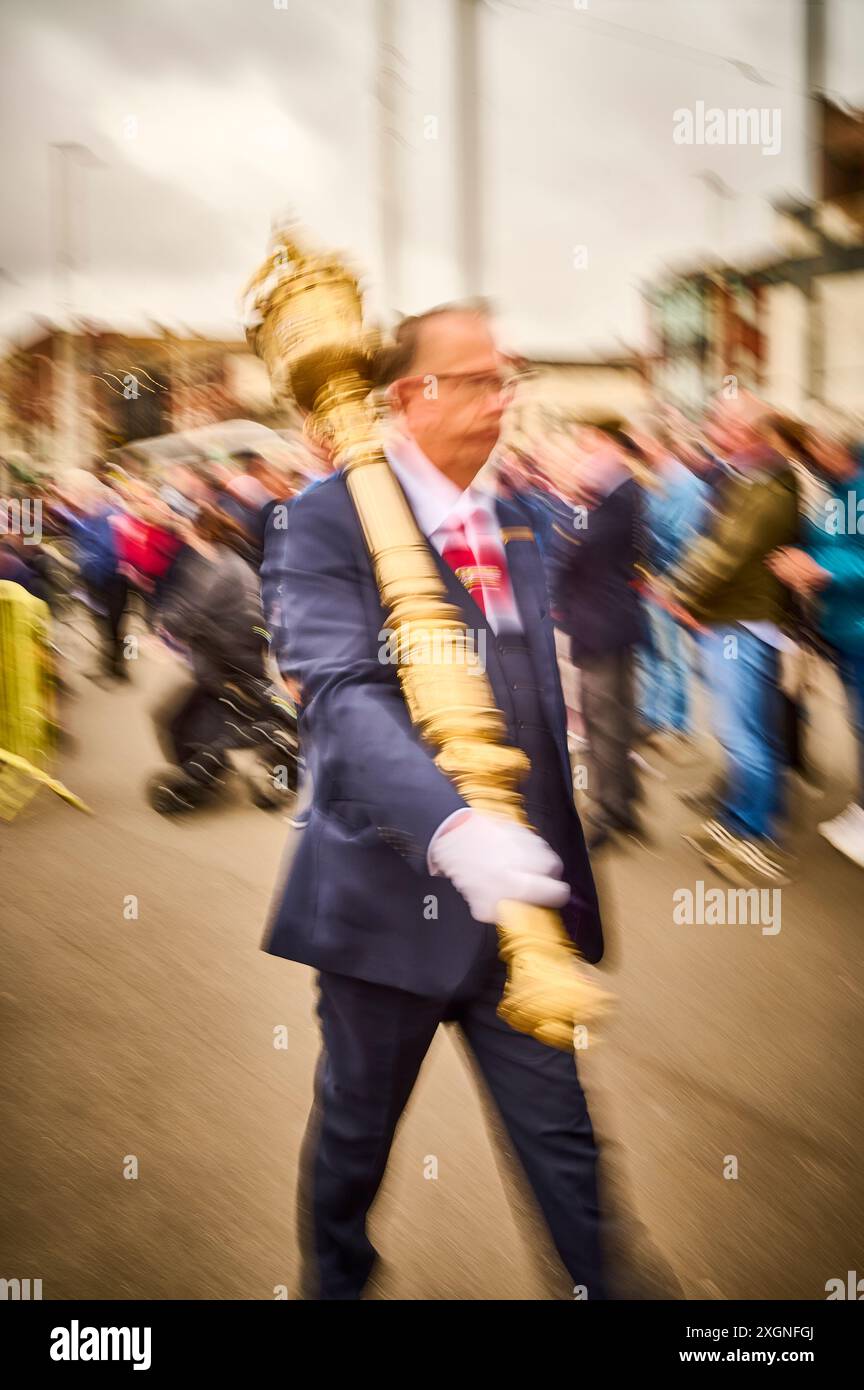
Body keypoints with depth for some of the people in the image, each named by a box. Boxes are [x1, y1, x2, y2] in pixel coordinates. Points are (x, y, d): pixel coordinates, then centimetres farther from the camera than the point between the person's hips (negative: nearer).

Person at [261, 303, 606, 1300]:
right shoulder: (329, 521, -11)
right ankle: (333, 1281, 41)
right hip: (392, 886, -4)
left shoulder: (515, 524, 10)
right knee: (357, 1129, 16)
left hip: (518, 885, 5)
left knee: (562, 1135, 8)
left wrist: (561, 859, 11)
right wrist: (449, 827, -40)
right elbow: (343, 695, -26)